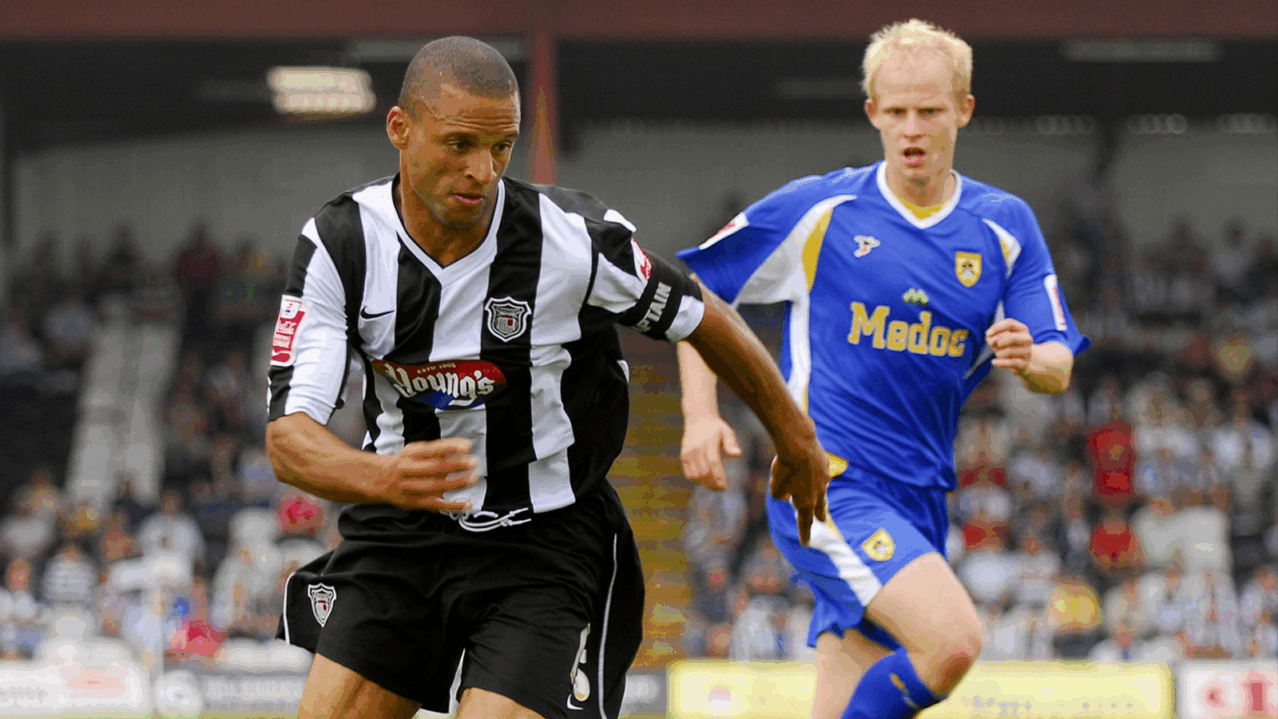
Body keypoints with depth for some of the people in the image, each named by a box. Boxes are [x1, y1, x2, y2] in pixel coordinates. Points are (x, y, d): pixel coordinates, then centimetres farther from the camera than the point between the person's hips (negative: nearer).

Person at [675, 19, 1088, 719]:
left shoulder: (1005, 226, 8)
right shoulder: (817, 209, -2)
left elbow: (1058, 368, 4)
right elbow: (692, 291, 7)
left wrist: (1029, 357, -20)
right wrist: (700, 412, -6)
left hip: (917, 501, 5)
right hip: (827, 486, -5)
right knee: (952, 638, -27)